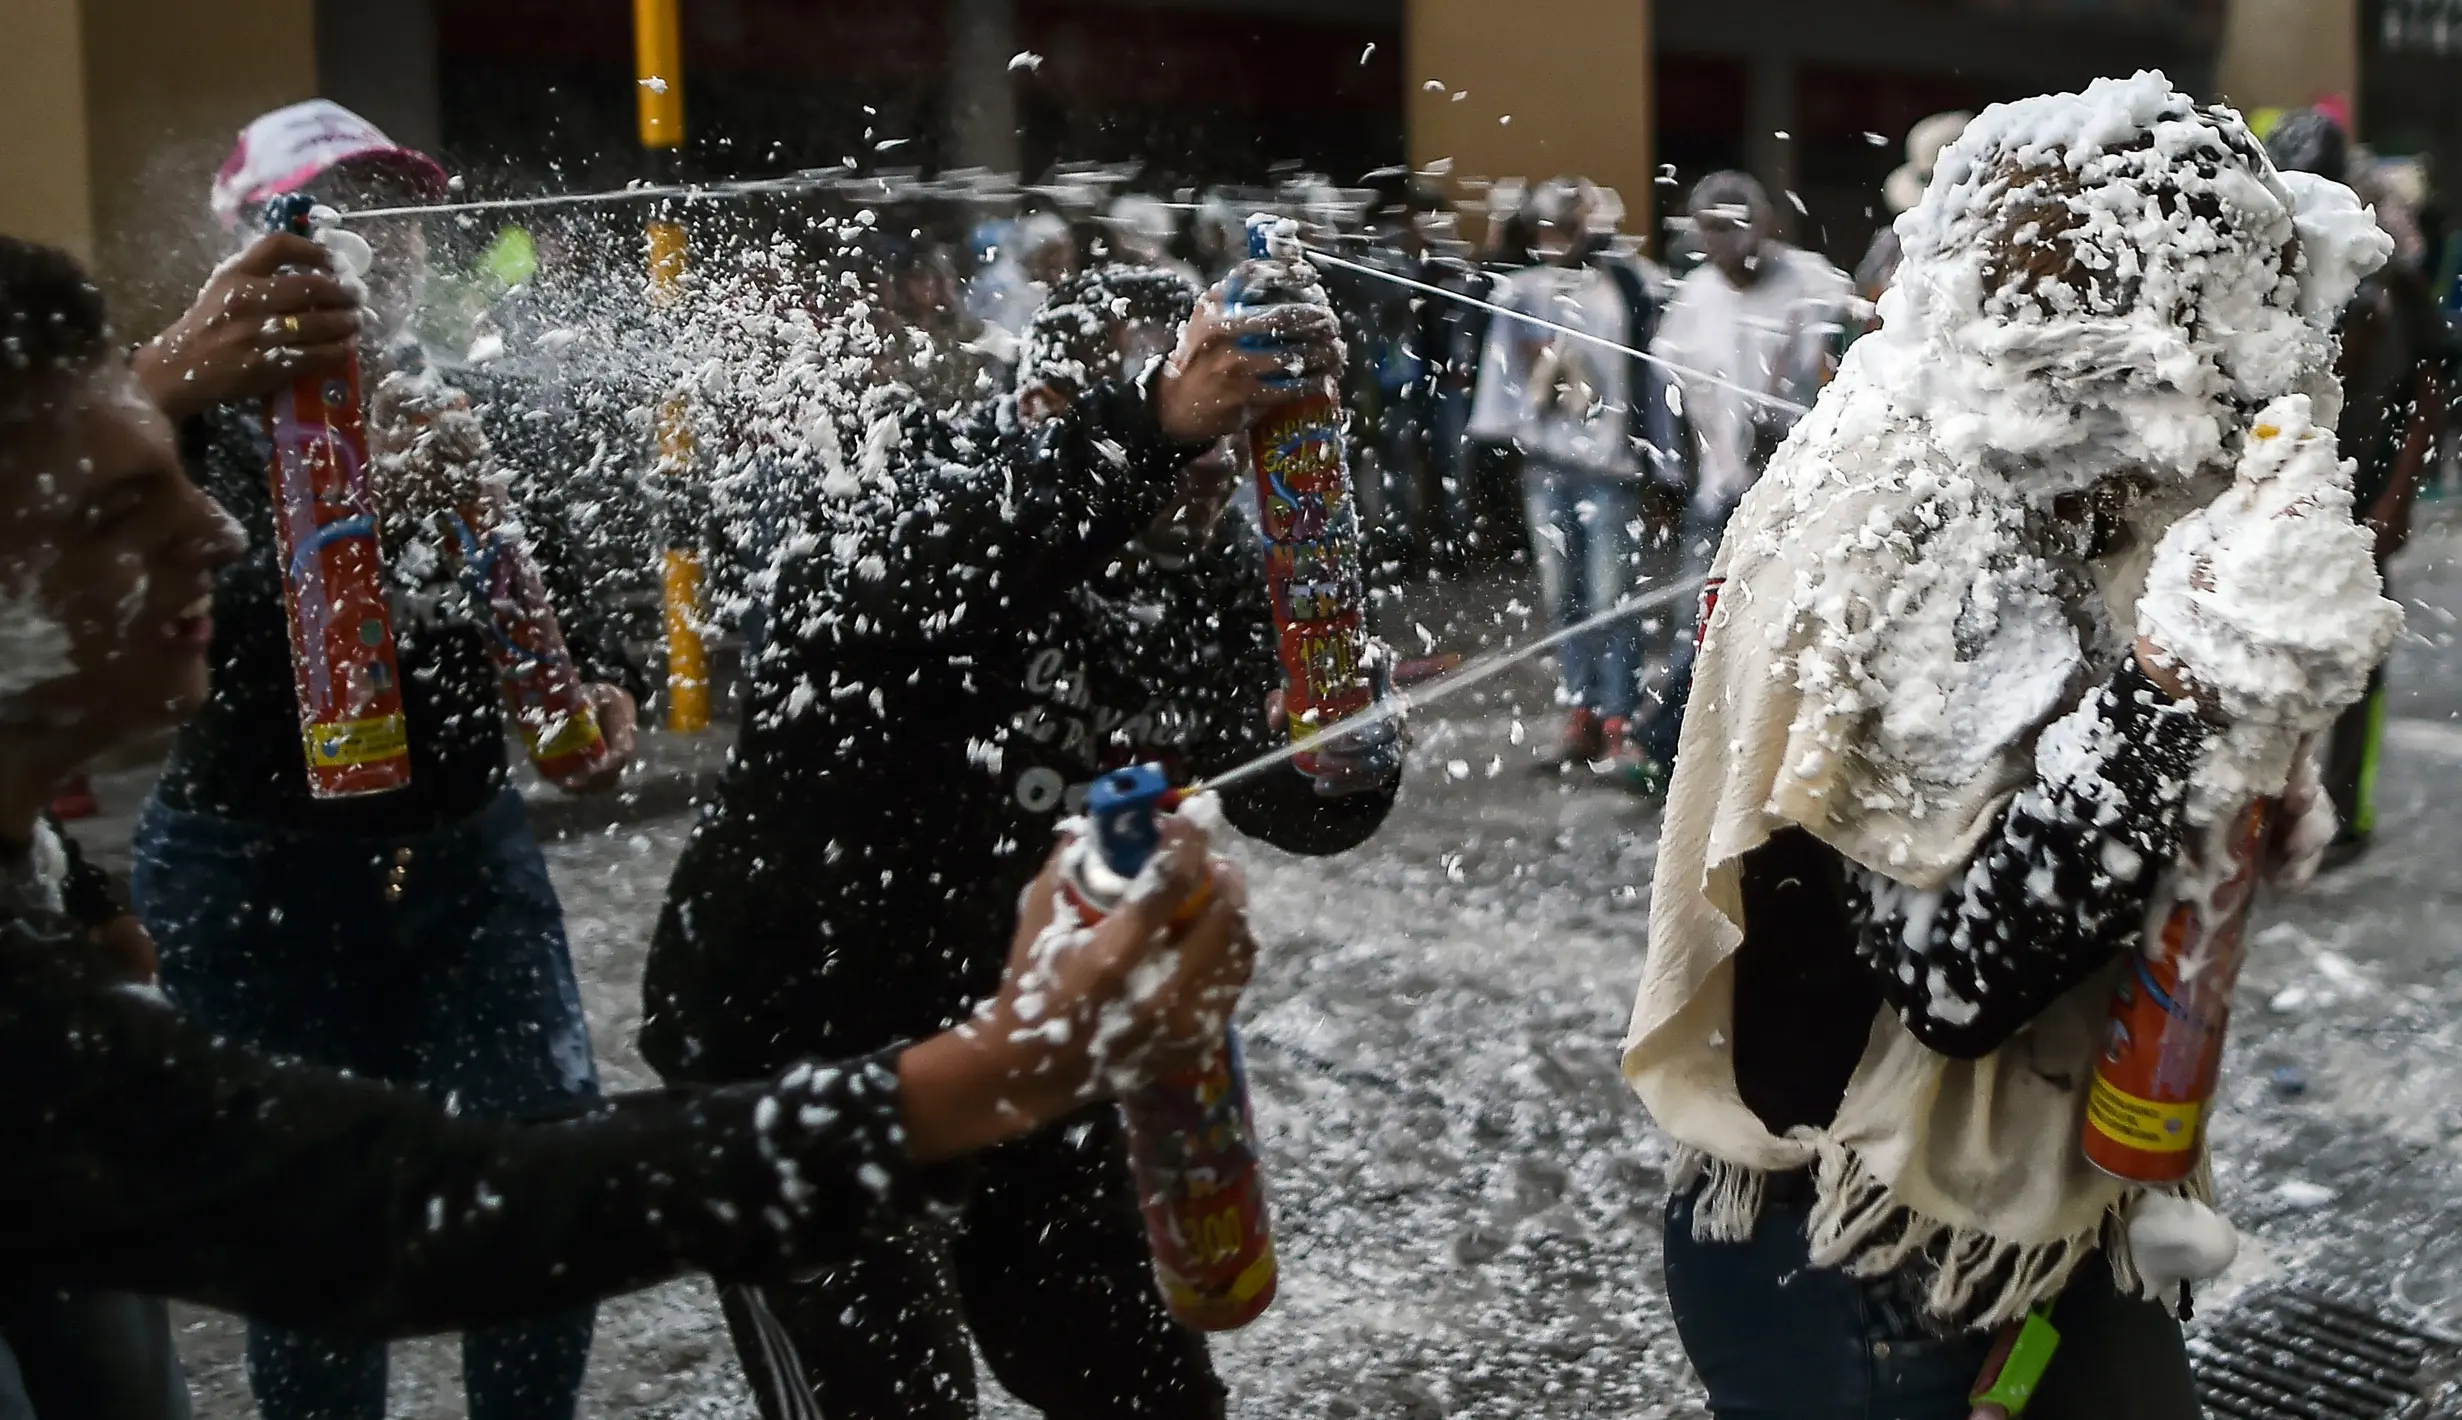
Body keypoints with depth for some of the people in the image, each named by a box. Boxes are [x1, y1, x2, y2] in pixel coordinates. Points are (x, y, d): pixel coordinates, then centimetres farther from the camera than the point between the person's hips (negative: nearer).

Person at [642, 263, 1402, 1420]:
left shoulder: (1192, 568, -7)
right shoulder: (911, 509, -24)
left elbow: (1298, 802, -4)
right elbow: (903, 589, -49)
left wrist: (1344, 760, -28)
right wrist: (1147, 427, -61)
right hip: (796, 1053, -6)